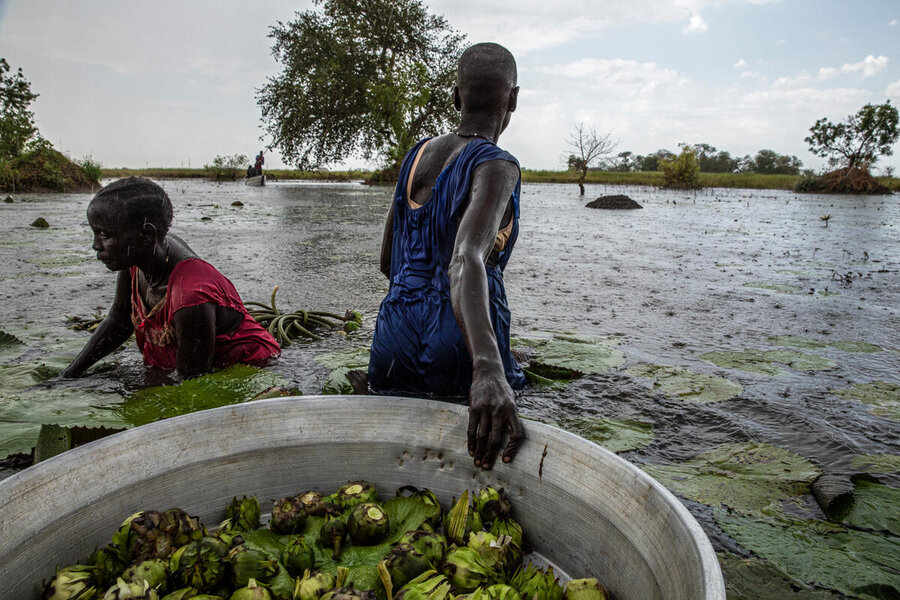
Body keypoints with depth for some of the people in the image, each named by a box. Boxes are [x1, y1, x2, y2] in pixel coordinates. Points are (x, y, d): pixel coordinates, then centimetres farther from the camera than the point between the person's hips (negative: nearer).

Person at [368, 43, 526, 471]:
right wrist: (487, 368, -47)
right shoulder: (496, 167, -12)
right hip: (457, 354, -6)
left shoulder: (417, 155, 10)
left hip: (394, 340, 7)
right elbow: (466, 260, -33)